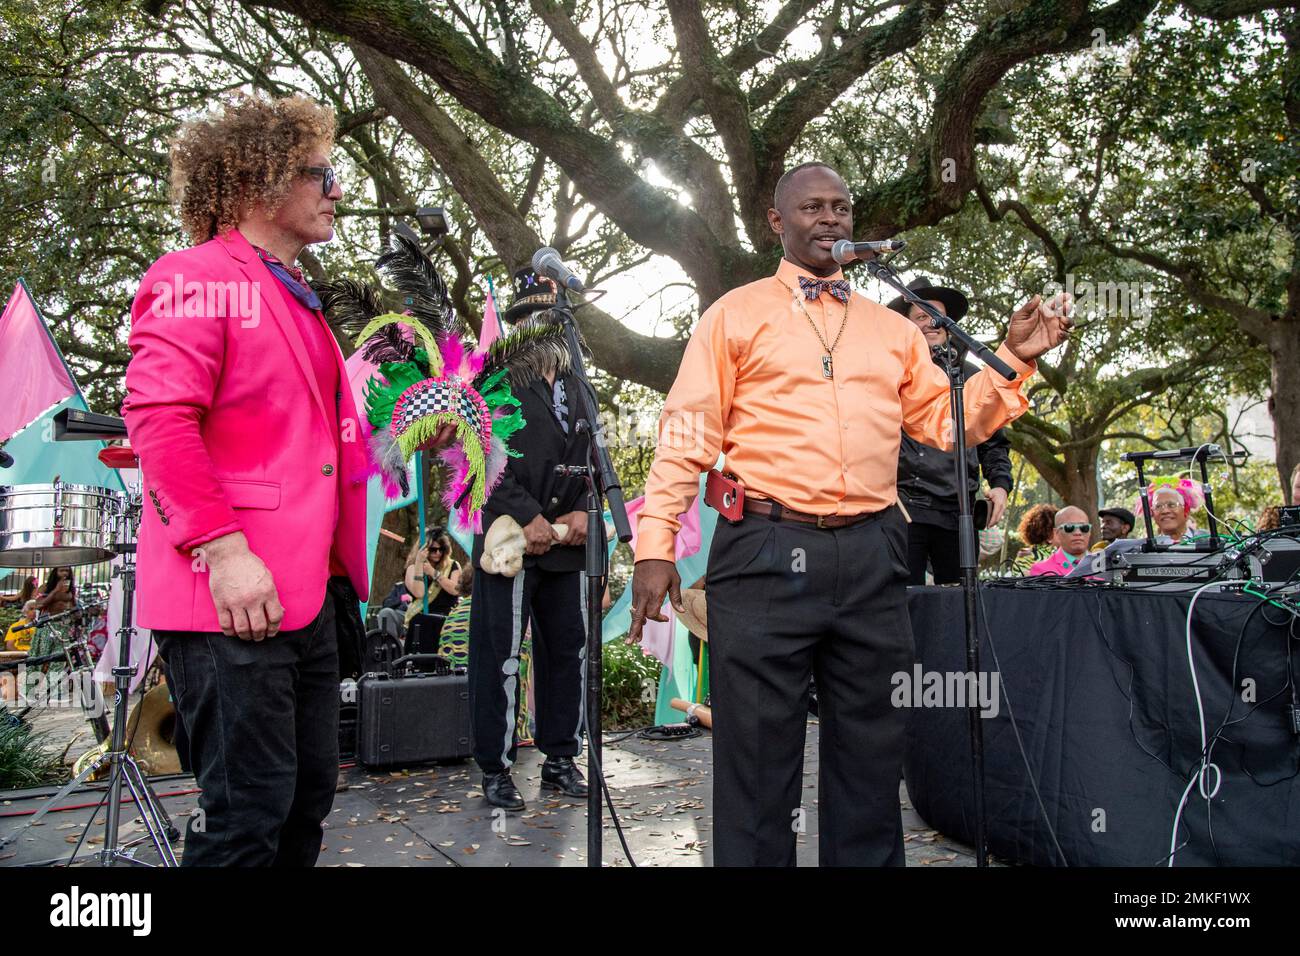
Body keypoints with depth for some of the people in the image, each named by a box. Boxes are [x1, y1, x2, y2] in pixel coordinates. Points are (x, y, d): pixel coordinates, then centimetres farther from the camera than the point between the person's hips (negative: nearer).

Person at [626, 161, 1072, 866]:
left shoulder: (891, 328, 19)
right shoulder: (736, 314, 7)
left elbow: (951, 422, 18)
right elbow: (688, 436, 0)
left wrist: (1011, 360, 4)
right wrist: (655, 545, -9)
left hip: (872, 558, 4)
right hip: (765, 553, -4)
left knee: (871, 753, 13)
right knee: (758, 753, 2)